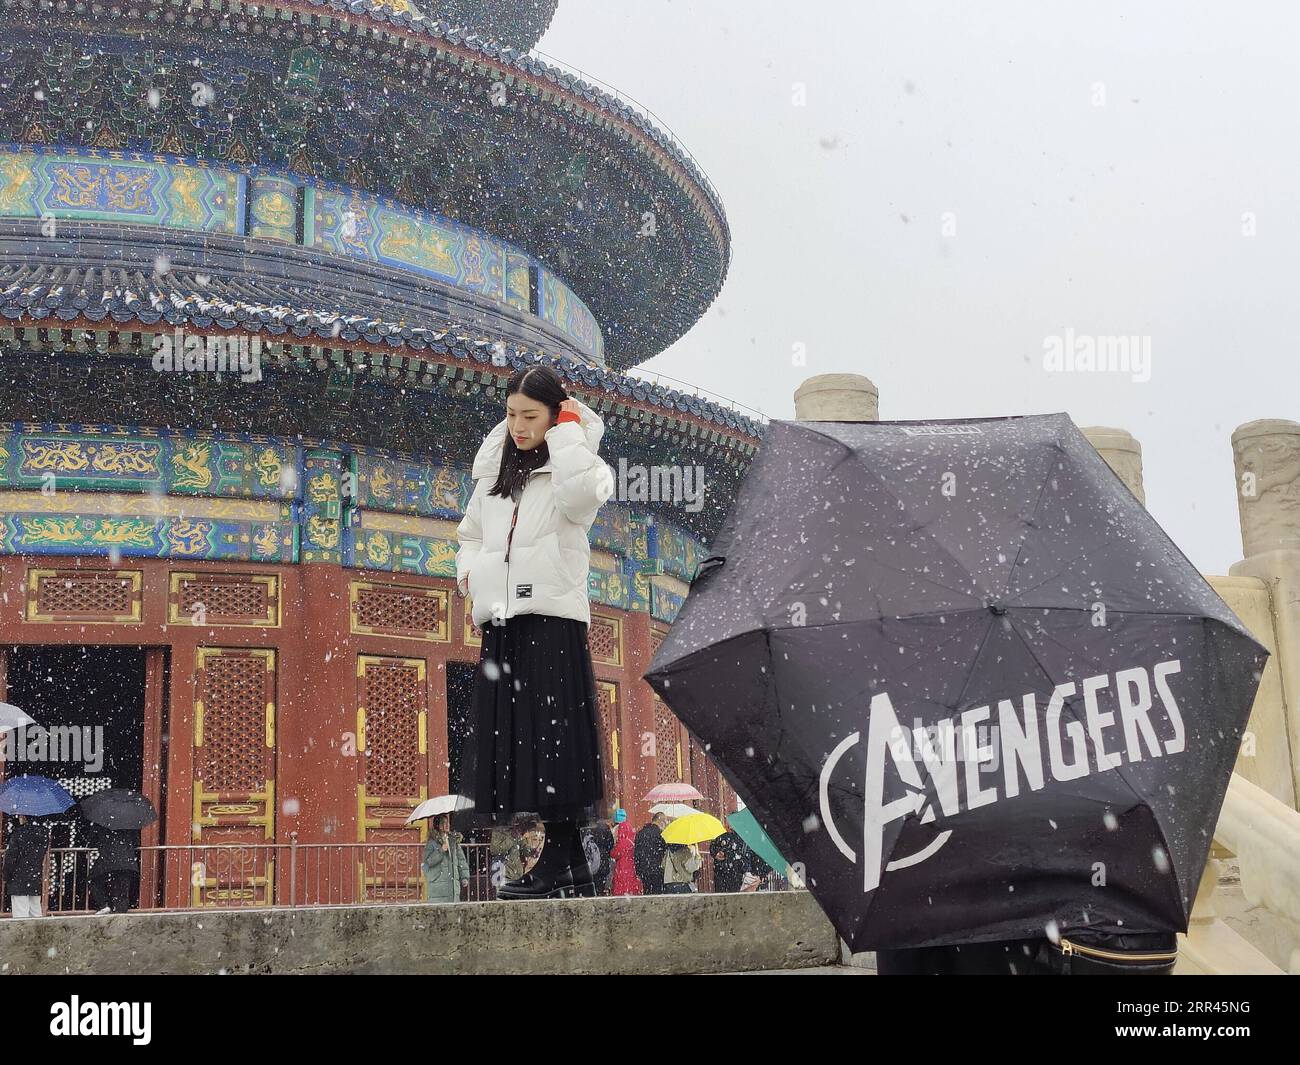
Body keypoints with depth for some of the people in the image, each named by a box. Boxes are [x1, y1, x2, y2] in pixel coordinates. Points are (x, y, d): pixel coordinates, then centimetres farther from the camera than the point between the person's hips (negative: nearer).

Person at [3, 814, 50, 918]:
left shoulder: (17, 833, -13)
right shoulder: (43, 833, 3)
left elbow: (10, 858, -11)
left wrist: (6, 878, -3)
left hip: (19, 882, -5)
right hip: (37, 881, 5)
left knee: (20, 913, -3)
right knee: (35, 913, 13)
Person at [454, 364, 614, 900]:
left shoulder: (575, 463, 2)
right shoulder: (493, 472, 20)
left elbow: (582, 493, -24)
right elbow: (470, 531, 33)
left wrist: (567, 431, -11)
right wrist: (468, 569, 12)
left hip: (552, 618, -7)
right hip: (501, 622, 7)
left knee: (550, 735, -11)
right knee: (508, 736, 4)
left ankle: (557, 863, -7)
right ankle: (572, 867, 8)